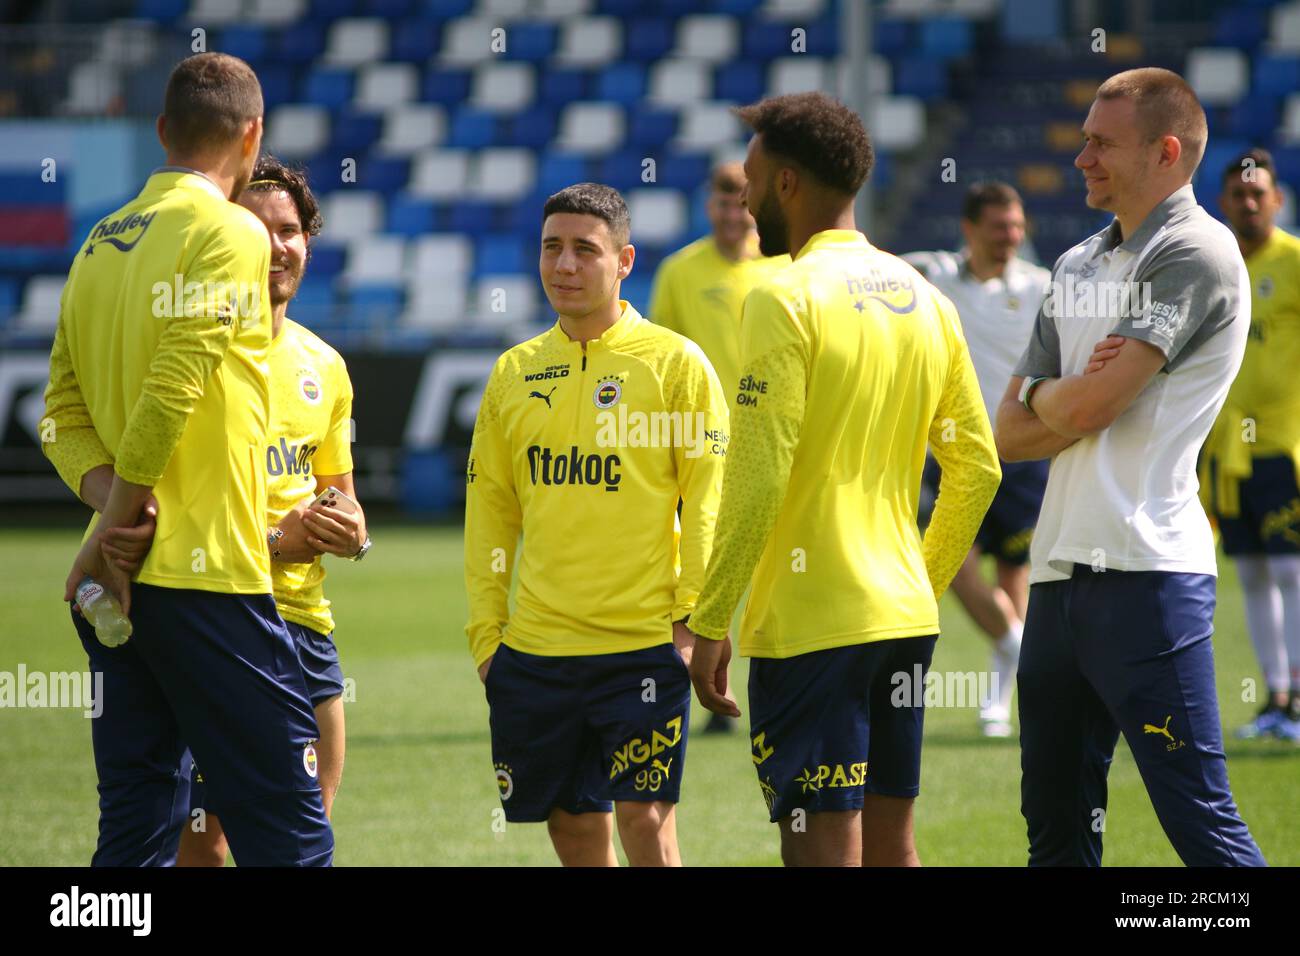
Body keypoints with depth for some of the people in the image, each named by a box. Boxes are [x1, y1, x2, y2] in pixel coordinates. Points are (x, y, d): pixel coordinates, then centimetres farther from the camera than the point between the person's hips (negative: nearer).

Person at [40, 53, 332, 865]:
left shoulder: (101, 242, 15)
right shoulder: (231, 234, -8)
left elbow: (64, 407, 10)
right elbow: (172, 390, -17)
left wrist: (111, 496, -4)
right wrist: (114, 522, -10)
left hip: (115, 587, 8)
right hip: (206, 574, -8)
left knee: (136, 831, 10)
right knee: (289, 832, -6)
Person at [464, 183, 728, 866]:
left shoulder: (676, 364, -1)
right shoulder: (514, 373, 11)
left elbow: (708, 502, -3)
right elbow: (489, 512, 14)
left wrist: (693, 618, -9)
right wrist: (485, 630, 8)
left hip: (644, 645, -4)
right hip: (535, 649, 4)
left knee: (644, 818, -9)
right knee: (574, 828, 8)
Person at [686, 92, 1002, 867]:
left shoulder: (787, 298, -12)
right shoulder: (925, 300, 10)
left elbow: (758, 481, -17)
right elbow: (978, 469, 13)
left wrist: (710, 626, -12)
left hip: (811, 623, -7)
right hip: (906, 616, 7)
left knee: (824, 847, -5)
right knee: (892, 842, 14)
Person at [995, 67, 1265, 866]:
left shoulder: (1196, 255, -7)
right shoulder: (1079, 268, 18)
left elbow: (1086, 409, -14)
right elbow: (1011, 434, 15)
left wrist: (1041, 393, 8)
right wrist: (1075, 398, -4)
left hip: (1146, 573, -9)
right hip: (1060, 572, 9)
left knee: (1201, 822, -11)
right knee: (1058, 826, 12)